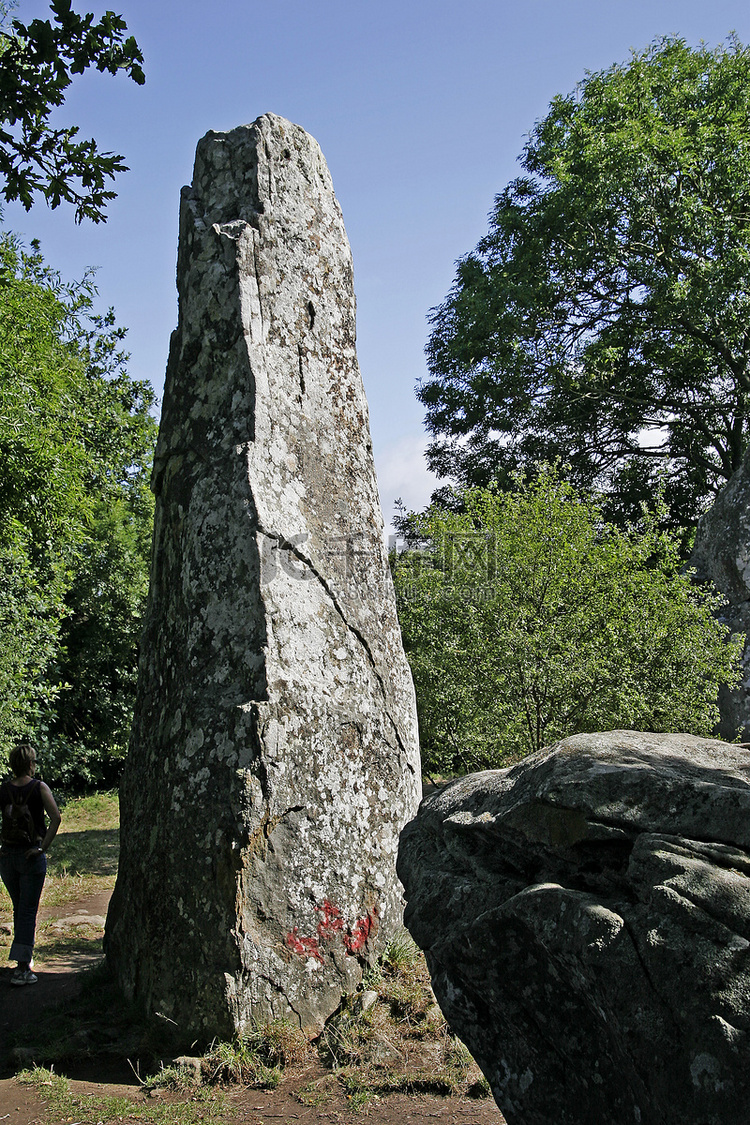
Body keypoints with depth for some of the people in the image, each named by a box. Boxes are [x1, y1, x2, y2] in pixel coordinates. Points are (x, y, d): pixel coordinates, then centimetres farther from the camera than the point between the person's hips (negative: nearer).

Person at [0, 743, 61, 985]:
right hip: (31, 855, -4)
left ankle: (25, 958, 31)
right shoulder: (39, 787, -8)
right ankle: (22, 968, -6)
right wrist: (43, 847, -14)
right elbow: (55, 818, -19)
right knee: (28, 912, 0)